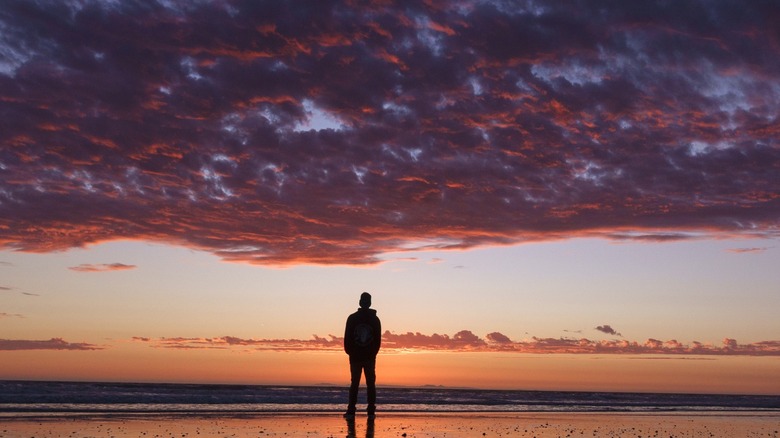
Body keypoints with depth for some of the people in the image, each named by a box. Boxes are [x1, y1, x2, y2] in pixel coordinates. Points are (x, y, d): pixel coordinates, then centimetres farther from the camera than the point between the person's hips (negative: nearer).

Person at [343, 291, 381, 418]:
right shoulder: (375, 319, 0)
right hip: (370, 357, 0)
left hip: (355, 356, 0)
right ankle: (371, 411, 2)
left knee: (354, 383, 5)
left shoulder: (352, 318, -4)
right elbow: (378, 340, 2)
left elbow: (347, 338, -4)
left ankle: (351, 411, 0)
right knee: (370, 384, 5)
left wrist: (350, 352, 8)